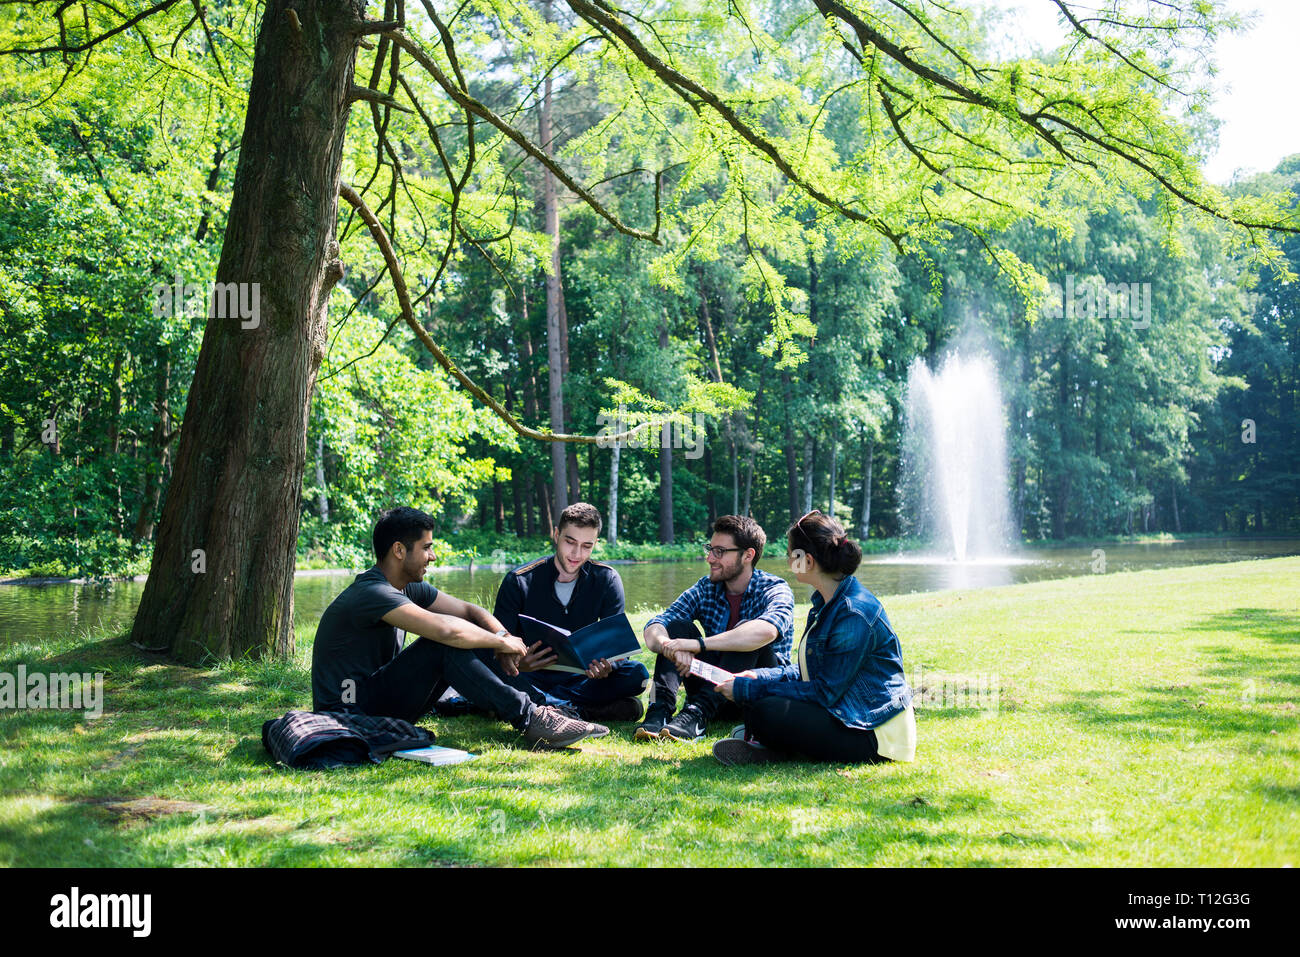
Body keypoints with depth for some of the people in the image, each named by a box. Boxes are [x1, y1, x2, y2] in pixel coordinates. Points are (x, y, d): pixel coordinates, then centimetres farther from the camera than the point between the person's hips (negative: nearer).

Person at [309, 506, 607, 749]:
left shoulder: (409, 588, 9)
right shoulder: (372, 593, -22)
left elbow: (469, 610, 11)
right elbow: (446, 630, -33)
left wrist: (504, 638, -9)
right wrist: (502, 642, -19)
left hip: (379, 701, 9)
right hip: (348, 715, -9)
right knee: (444, 644, -25)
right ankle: (530, 719, -24)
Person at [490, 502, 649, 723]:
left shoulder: (607, 579, -2)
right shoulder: (519, 581, -9)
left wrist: (607, 666, -32)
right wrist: (516, 663, -39)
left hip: (579, 677, 3)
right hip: (531, 676, -2)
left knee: (637, 674, -24)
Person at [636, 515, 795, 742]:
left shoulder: (775, 589, -12)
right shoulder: (705, 589, 2)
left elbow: (766, 631, -37)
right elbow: (653, 630, -11)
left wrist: (698, 644, -43)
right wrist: (670, 646, -36)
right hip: (716, 686, 4)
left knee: (746, 631, -29)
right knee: (679, 626, -13)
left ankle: (697, 715, -41)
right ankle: (660, 709, -32)